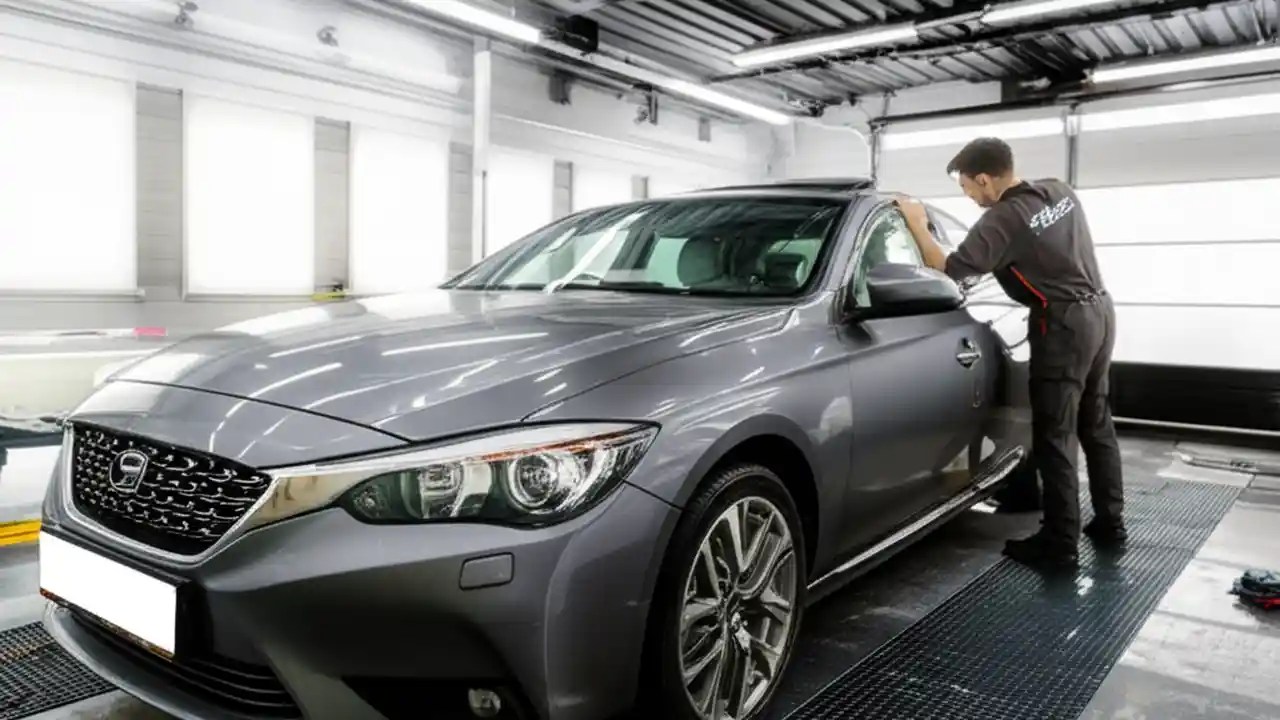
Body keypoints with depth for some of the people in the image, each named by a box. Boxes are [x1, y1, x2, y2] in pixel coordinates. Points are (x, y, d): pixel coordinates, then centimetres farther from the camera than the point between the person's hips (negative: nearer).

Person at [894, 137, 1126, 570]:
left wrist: (916, 224, -10)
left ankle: (1060, 543, 2)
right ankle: (1110, 522, 27)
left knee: (1055, 437, -3)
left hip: (1064, 324, -9)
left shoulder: (1003, 219, -19)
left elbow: (946, 270, -21)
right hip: (1099, 311, 9)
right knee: (1096, 425, 17)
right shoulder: (1061, 192, 7)